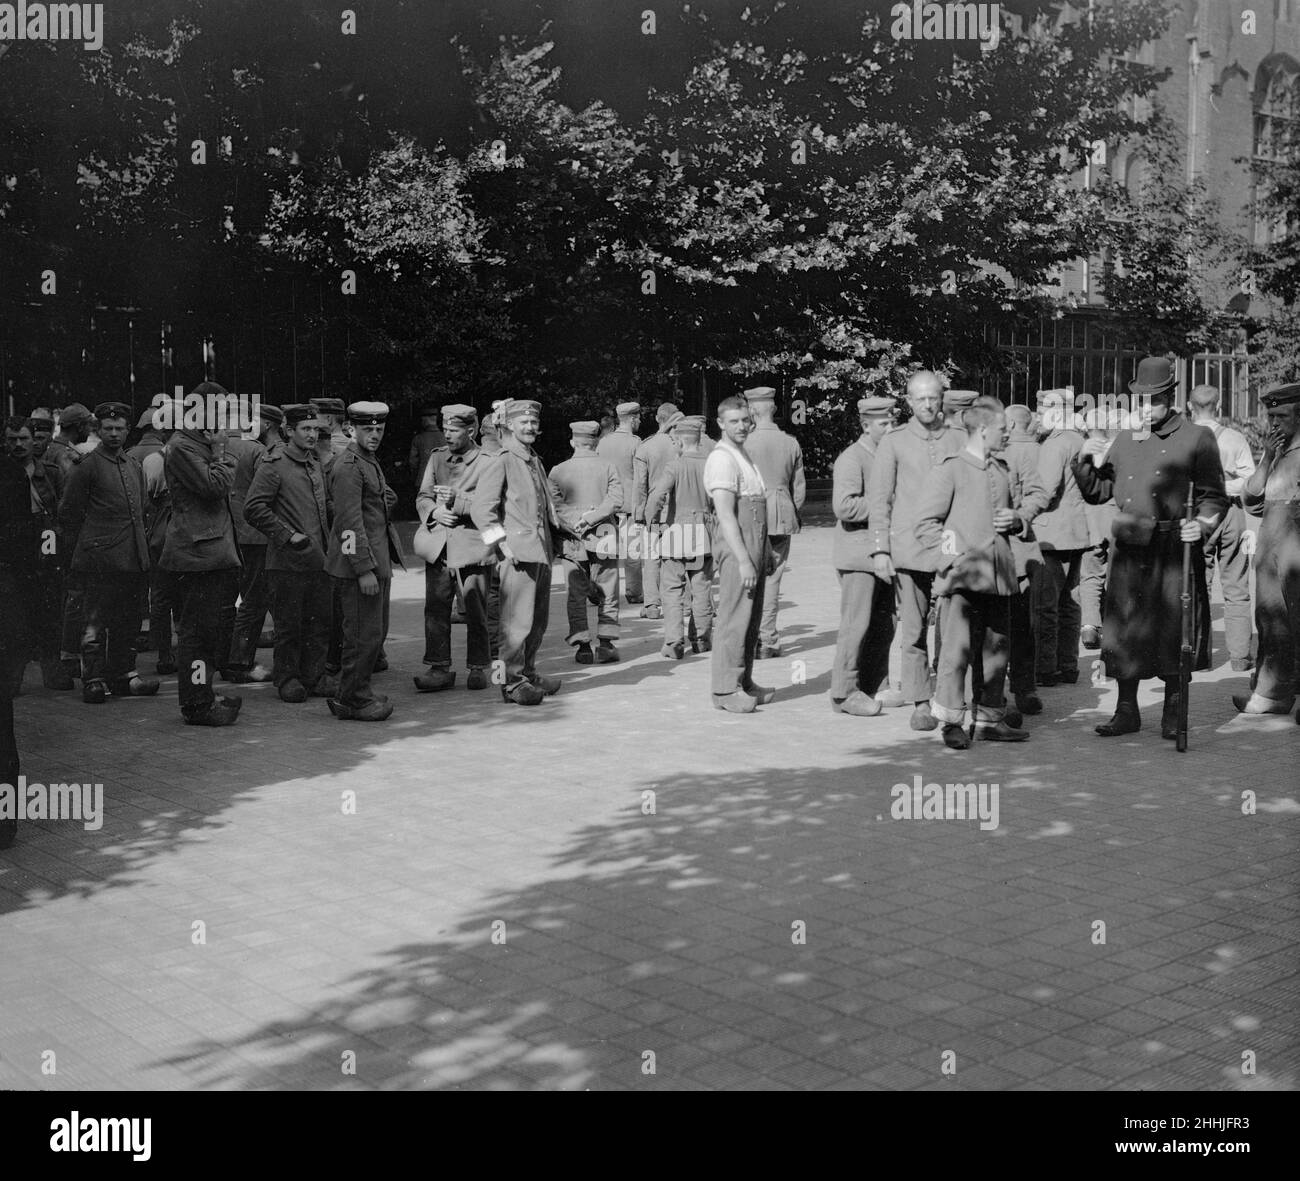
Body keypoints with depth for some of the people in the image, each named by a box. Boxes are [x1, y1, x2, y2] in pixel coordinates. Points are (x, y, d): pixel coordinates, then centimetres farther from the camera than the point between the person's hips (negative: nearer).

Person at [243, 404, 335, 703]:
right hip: (287, 562, -7)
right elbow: (253, 509, -15)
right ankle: (287, 678, 13)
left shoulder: (316, 465, 15)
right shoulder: (273, 465, -9)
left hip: (319, 559, 7)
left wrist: (328, 538, 15)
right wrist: (287, 535, -16)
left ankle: (314, 676, 19)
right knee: (289, 625, 1)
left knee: (320, 622, 9)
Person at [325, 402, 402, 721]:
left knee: (376, 632, 15)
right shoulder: (347, 466, -15)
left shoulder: (370, 462, 17)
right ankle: (352, 700, 4)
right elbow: (350, 523, -20)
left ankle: (358, 692, 25)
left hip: (377, 561, 10)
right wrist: (364, 569, -22)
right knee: (364, 634, -5)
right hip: (358, 563, -10)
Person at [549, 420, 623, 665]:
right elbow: (616, 500, -11)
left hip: (573, 541, 0)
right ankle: (605, 643, 0)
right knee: (607, 594, 7)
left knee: (576, 595, 7)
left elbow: (555, 507, -6)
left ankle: (582, 646, 3)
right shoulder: (608, 467, 3)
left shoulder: (558, 471, 4)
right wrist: (590, 519, -13)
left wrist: (576, 526, -10)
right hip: (604, 536, 0)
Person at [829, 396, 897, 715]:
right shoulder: (851, 458, -11)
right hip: (858, 553, -8)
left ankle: (876, 686, 21)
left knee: (883, 624, 11)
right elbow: (844, 507, -23)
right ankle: (844, 693, 0)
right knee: (856, 623, -6)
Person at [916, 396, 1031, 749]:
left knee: (997, 647, 9)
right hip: (964, 577, -7)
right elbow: (926, 523, -6)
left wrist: (1017, 519, 6)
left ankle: (991, 719, 19)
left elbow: (1025, 512, 30)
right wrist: (950, 560, -14)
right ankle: (951, 722, 1)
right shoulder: (952, 469, -4)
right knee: (957, 647, -8)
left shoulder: (1002, 470, 17)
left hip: (999, 576, 7)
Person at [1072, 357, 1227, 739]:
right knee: (1124, 627, 3)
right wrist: (1087, 462, 3)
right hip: (1129, 549, 4)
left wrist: (1203, 525, -16)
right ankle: (1127, 711, 14)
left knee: (1172, 629, 0)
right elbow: (1097, 492, 20)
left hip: (1174, 548, -4)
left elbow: (1213, 496, 2)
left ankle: (1173, 714, 13)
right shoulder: (1125, 441, 16)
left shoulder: (1197, 439, 3)